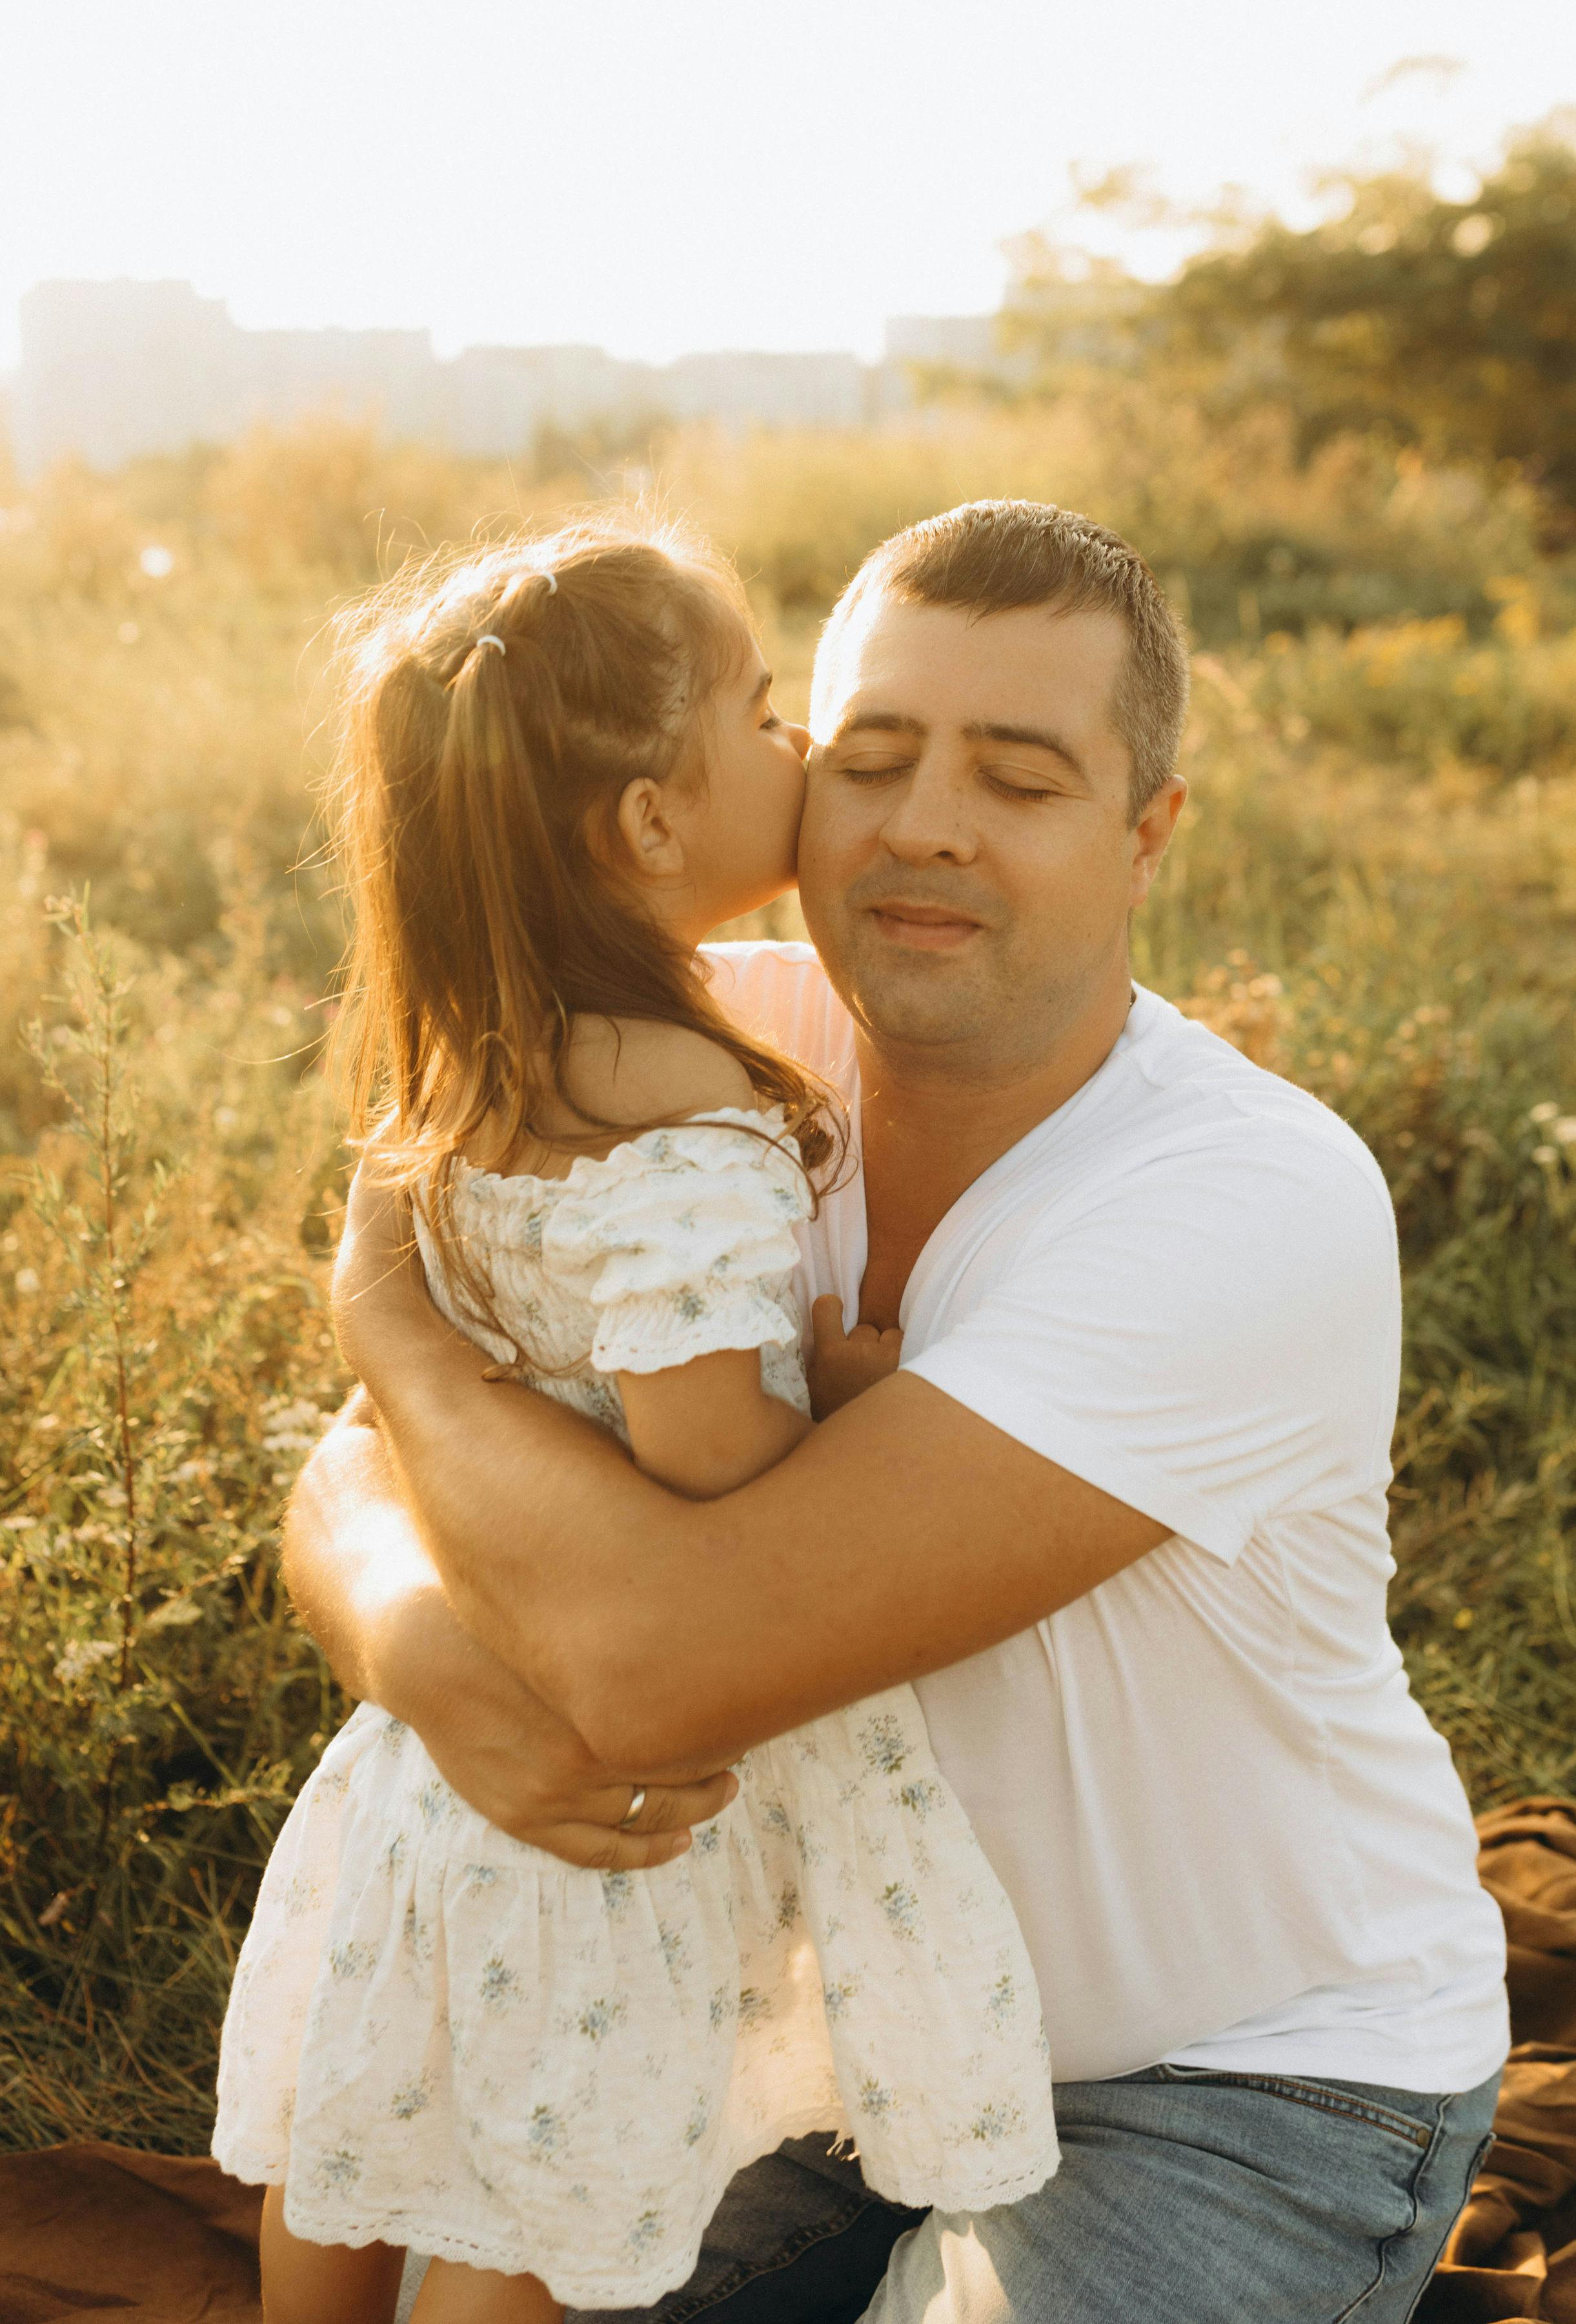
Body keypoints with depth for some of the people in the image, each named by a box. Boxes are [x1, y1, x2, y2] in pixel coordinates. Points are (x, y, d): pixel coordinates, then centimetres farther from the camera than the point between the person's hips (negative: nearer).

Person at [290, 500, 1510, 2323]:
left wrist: (386, 1310, -22)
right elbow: (356, 1487, -9)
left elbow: (676, 1656, -37)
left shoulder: (1262, 1214, -32)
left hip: (1260, 2081, -5)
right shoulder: (730, 1054, -12)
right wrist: (426, 1656, -32)